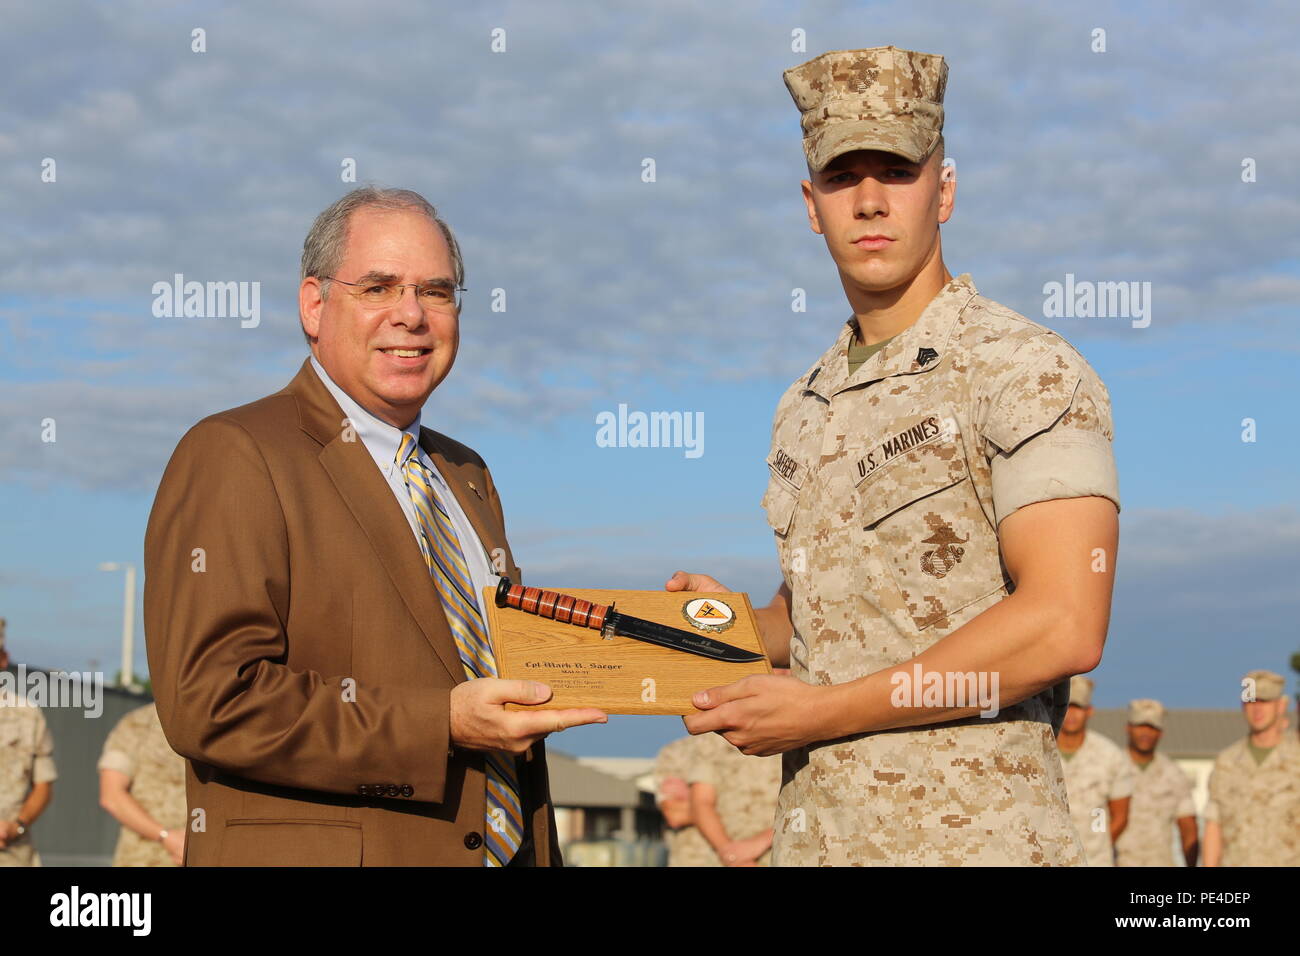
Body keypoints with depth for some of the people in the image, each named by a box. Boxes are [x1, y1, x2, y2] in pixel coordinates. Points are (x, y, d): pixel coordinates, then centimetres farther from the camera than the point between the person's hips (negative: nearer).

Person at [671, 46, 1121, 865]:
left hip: (973, 836, -6)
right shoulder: (807, 407, 13)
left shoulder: (1027, 372, -10)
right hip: (814, 832, 7)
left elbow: (1063, 627, -20)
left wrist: (821, 710, -17)